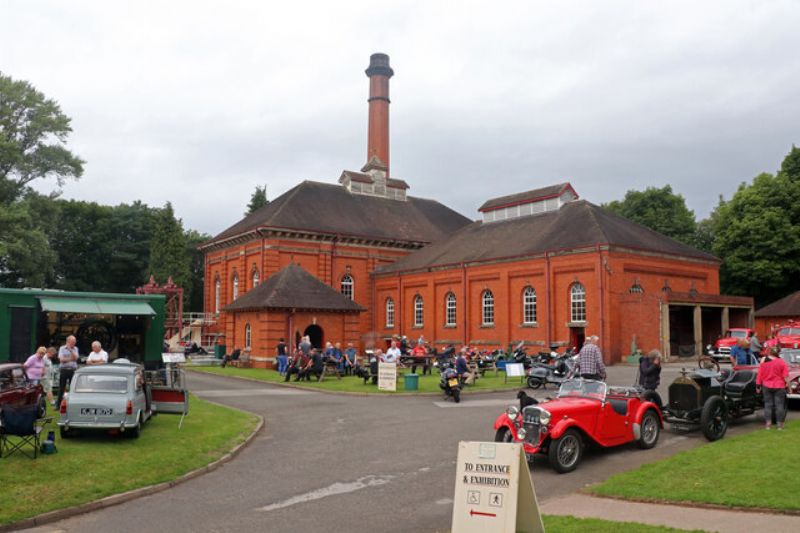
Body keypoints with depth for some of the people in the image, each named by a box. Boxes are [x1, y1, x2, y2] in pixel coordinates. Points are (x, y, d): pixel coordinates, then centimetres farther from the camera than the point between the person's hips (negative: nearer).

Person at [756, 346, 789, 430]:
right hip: (779, 387, -2)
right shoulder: (782, 362, -8)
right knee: (779, 405, 5)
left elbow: (759, 375, 0)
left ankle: (768, 424, 7)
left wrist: (758, 386, 7)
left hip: (766, 387, 2)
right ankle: (780, 425, 7)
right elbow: (786, 377, -9)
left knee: (768, 404, 7)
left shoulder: (763, 361, -3)